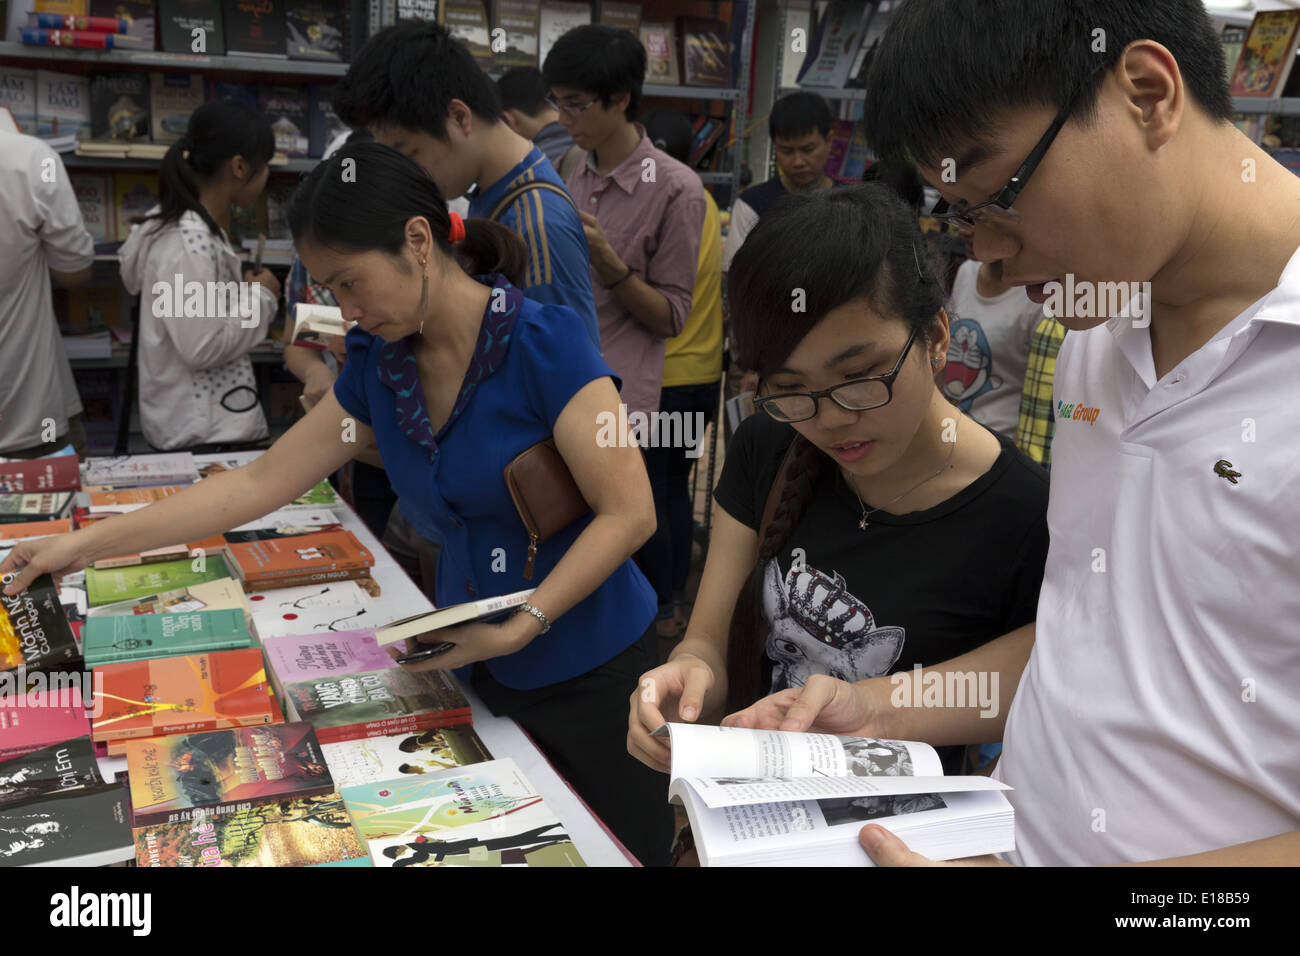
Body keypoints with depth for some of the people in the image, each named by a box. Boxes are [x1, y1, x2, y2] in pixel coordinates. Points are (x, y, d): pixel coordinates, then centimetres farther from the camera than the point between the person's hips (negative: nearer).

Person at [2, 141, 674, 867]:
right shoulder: (378, 368, 0)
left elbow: (629, 513, -20)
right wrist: (87, 544, 3)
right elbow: (259, 483, 4)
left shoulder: (545, 343, -19)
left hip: (591, 676, -5)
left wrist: (520, 627, -26)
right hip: (481, 677, 5)